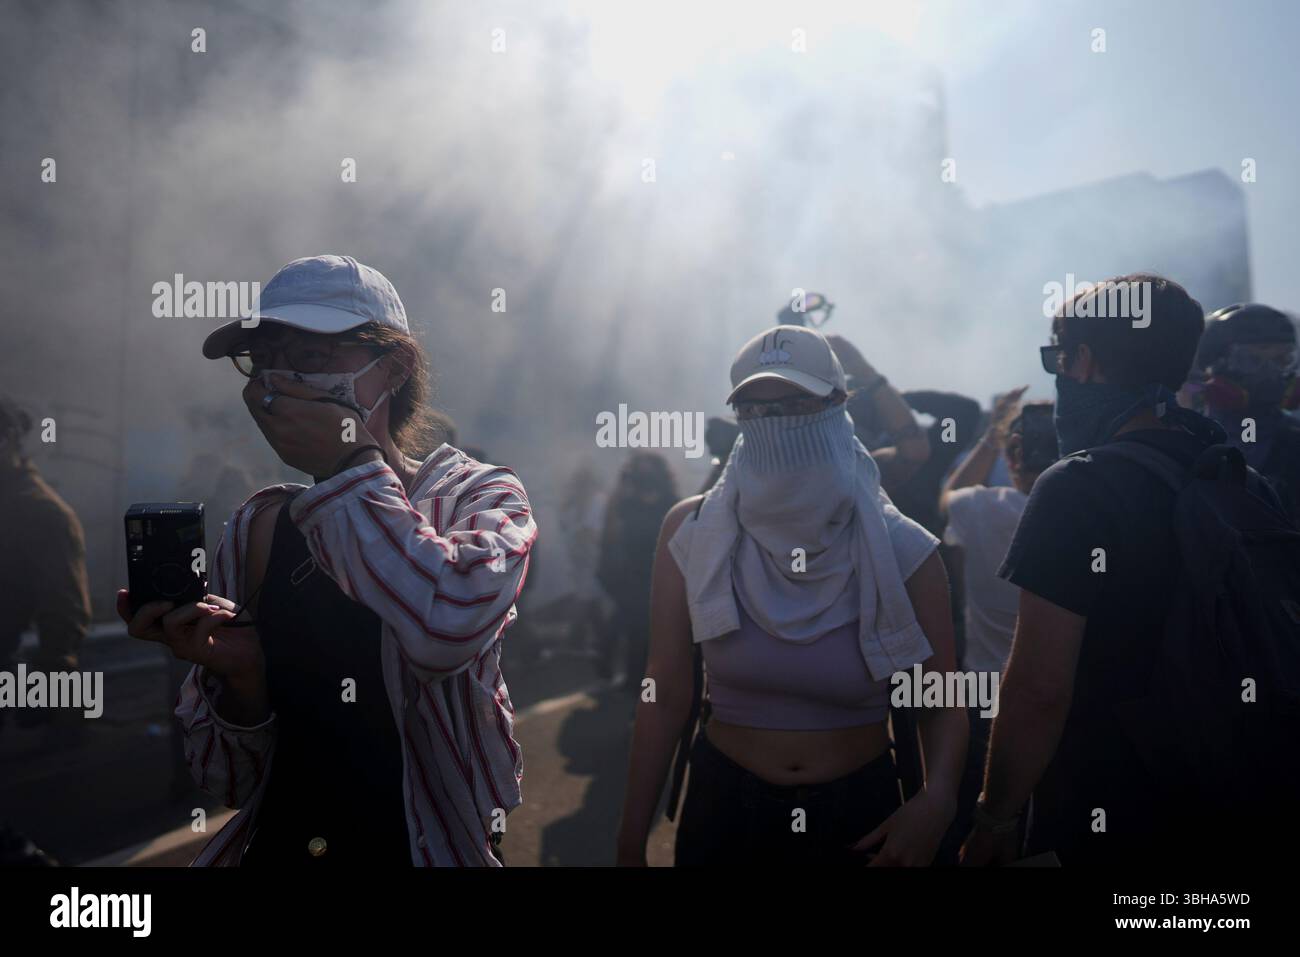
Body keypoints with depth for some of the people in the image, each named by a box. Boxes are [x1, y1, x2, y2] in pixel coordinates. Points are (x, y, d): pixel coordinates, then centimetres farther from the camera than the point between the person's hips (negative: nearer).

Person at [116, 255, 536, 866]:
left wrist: (352, 464, -19)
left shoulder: (480, 497, -6)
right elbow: (231, 781, 4)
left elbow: (445, 630, -31)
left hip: (433, 848, -3)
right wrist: (239, 673, -15)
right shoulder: (255, 528, 1)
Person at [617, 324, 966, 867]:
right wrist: (631, 842, -6)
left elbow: (940, 703, -4)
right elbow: (666, 696, -6)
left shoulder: (901, 550, -11)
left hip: (860, 811, 0)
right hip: (724, 804, 0)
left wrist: (936, 802, -23)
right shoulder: (693, 534, -10)